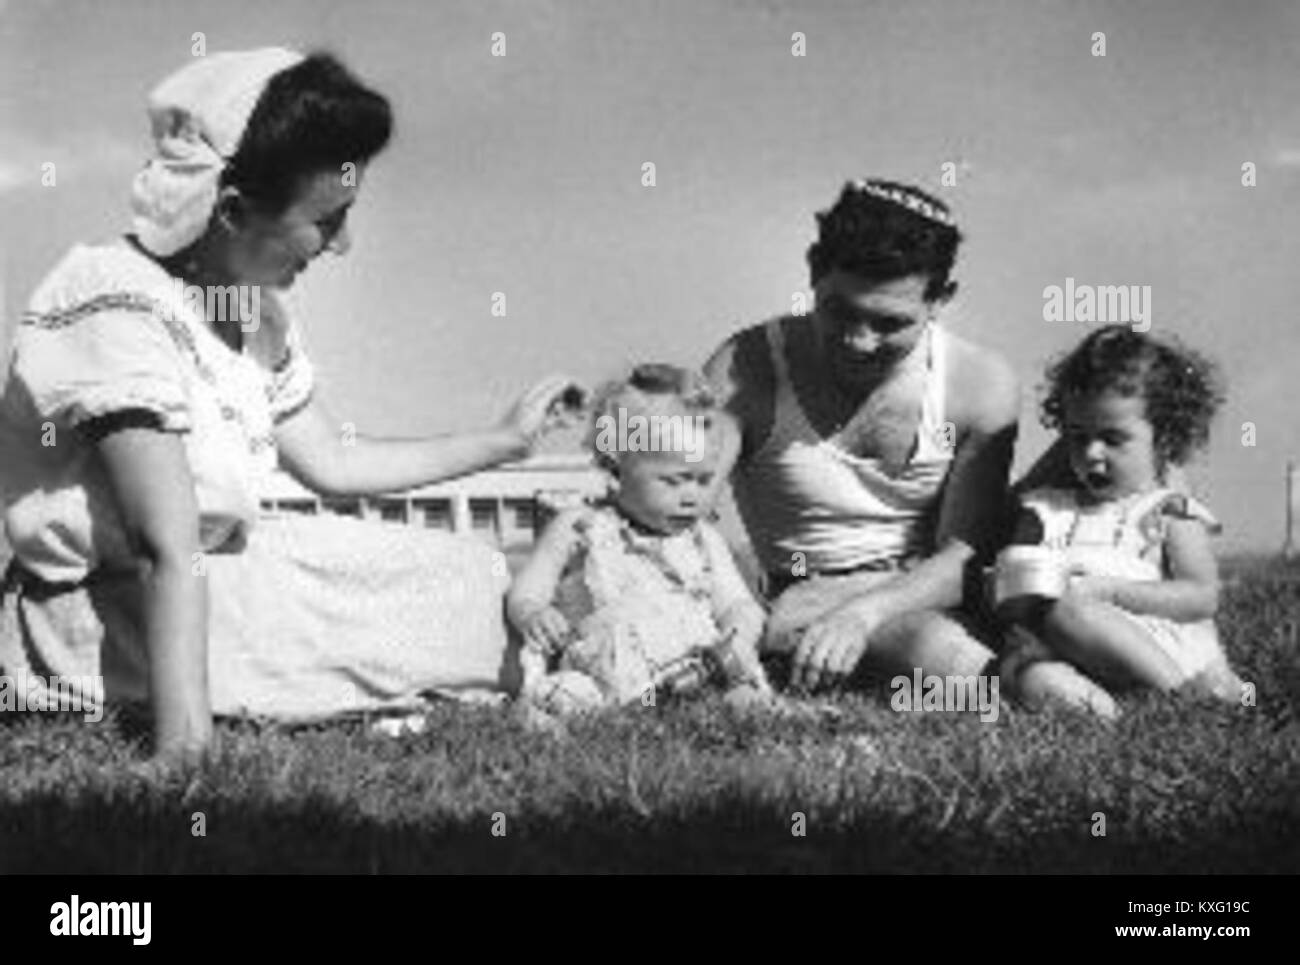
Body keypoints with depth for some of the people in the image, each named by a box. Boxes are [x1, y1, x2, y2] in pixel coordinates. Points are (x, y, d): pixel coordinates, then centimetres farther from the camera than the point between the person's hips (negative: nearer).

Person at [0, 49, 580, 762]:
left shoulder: (256, 315, 5)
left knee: (468, 570, 6)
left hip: (213, 573, 9)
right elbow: (171, 552, -32)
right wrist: (181, 754, -36)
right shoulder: (120, 305, -24)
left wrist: (506, 439, 20)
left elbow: (333, 462, 17)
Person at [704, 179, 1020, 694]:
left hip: (925, 592, 2)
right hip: (799, 600, -2)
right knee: (945, 653, -36)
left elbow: (966, 555, -7)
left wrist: (863, 614, -28)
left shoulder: (982, 385, -5)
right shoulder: (745, 370, -10)